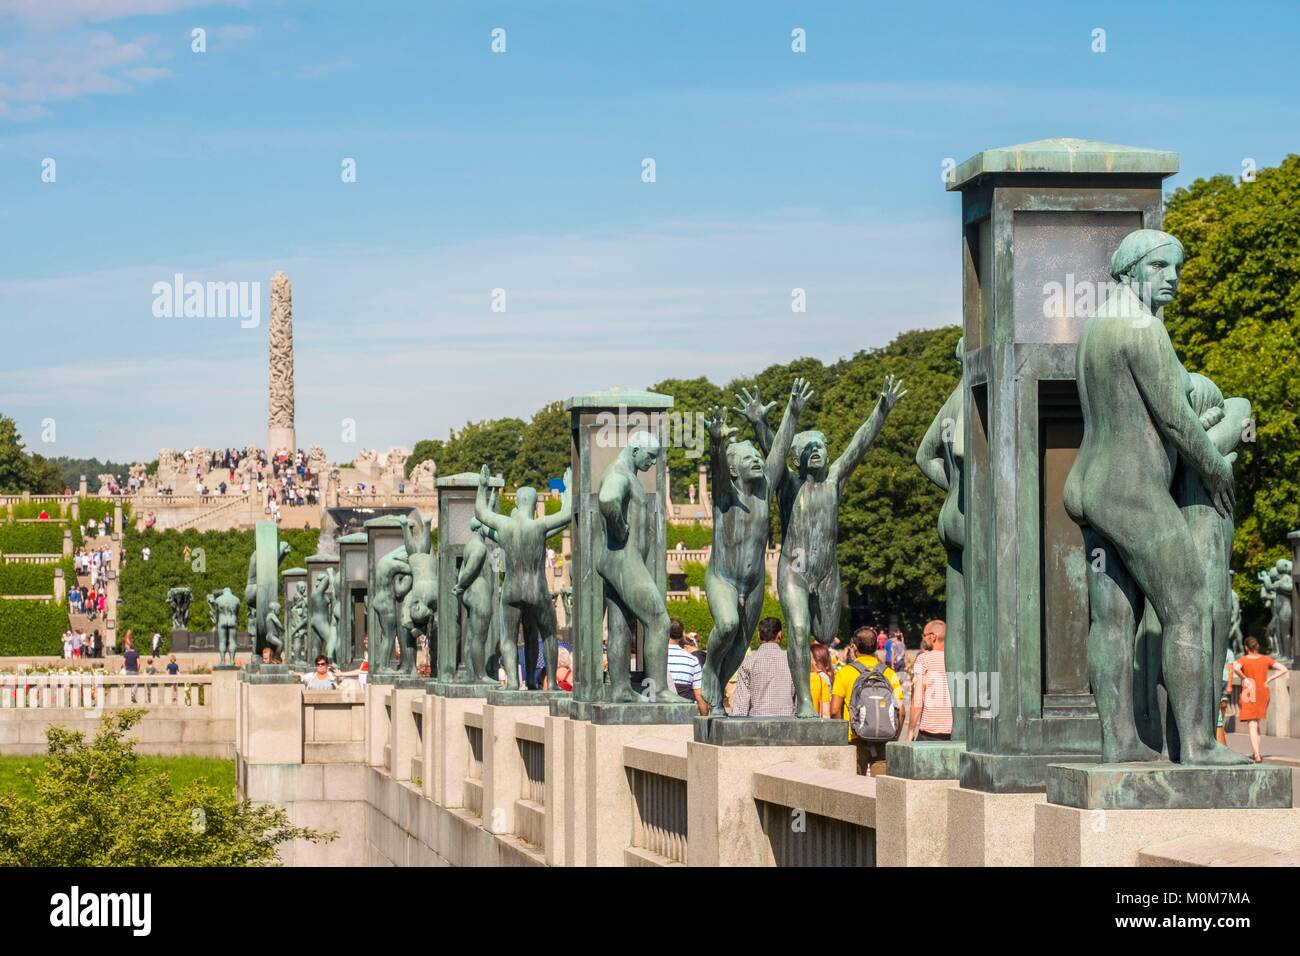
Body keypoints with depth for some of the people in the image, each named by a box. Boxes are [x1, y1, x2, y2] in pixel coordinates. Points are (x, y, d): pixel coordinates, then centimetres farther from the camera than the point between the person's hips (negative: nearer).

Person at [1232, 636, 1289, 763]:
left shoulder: (1243, 660, -7)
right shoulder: (1265, 659, 3)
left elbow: (1235, 667, -30)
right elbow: (1283, 669, -1)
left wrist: (1243, 678, -15)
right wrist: (1269, 679, 0)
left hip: (1249, 695, -4)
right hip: (1263, 695, 4)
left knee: (1252, 726, -6)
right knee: (1256, 724, 20)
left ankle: (1257, 755, -19)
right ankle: (1254, 753, 21)